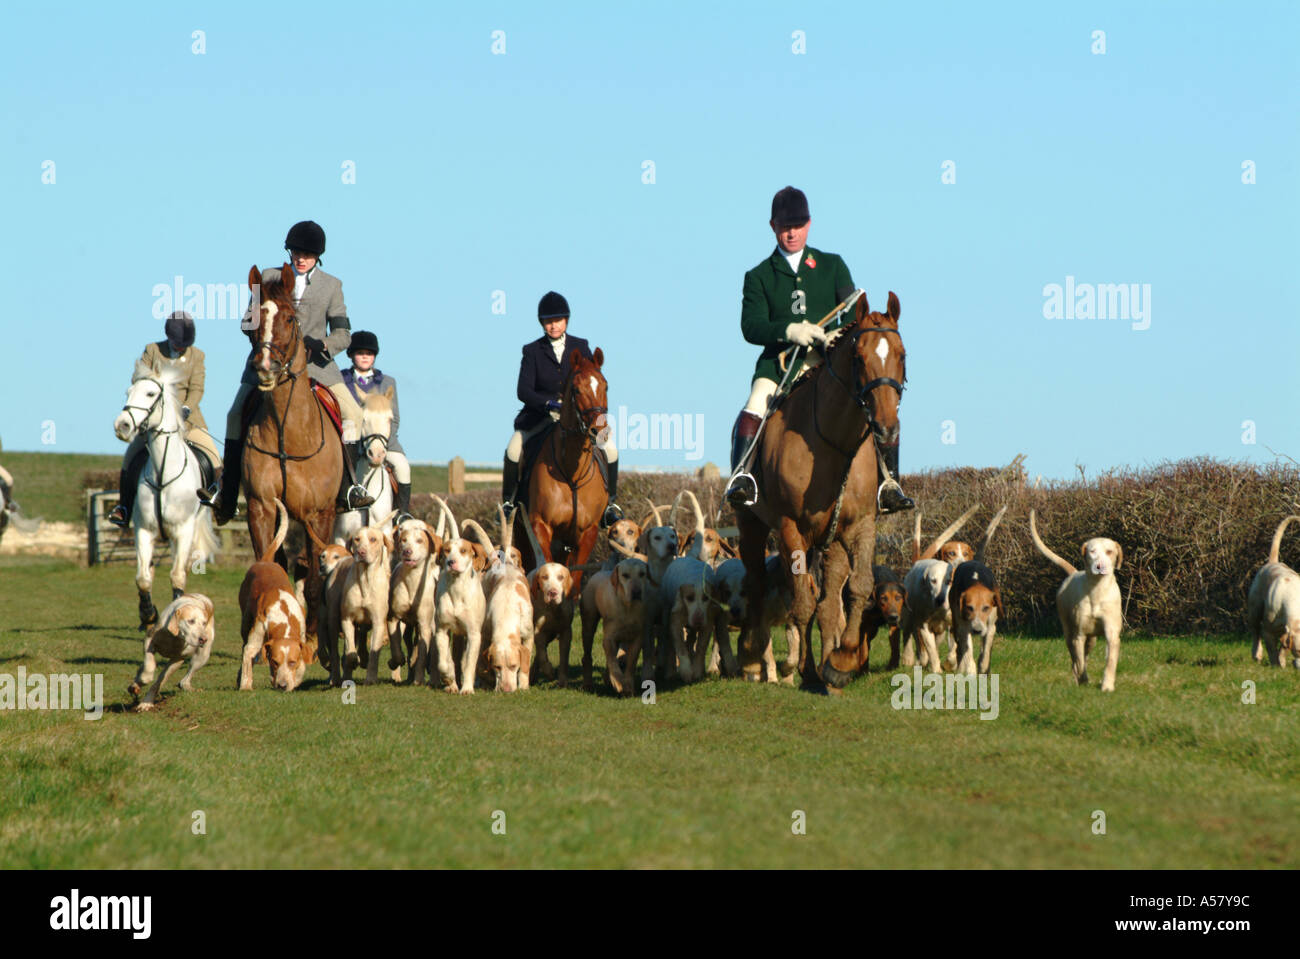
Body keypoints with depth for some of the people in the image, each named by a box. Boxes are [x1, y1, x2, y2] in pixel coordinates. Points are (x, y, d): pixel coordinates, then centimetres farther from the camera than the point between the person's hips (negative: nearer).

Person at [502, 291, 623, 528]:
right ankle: (508, 502, -4)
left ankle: (608, 503, 2)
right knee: (513, 450, -23)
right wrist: (549, 404, -28)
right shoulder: (532, 351, -1)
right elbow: (523, 391, -11)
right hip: (540, 416, -1)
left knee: (610, 450, -15)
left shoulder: (581, 347, 5)